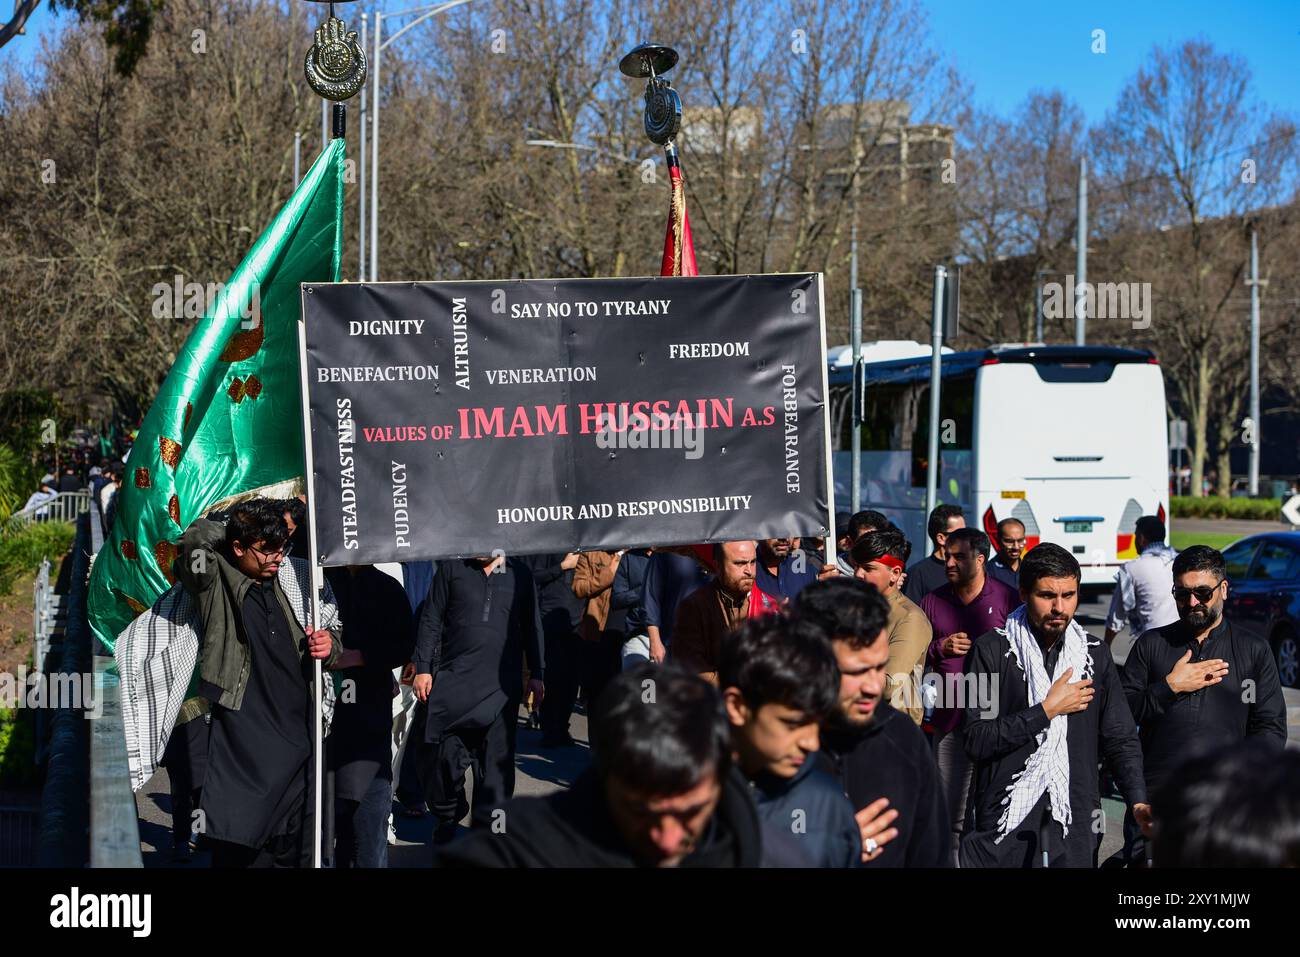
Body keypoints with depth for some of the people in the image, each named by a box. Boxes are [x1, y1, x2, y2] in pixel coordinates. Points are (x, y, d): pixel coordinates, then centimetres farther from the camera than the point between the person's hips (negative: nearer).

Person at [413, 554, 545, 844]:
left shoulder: (520, 574, 11)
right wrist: (423, 668, 0)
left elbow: (531, 626, 16)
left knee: (496, 756, 2)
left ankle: (488, 823, 14)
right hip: (452, 679, -1)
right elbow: (431, 620, 5)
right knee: (442, 755, -2)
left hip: (502, 685, 1)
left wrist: (536, 674, 14)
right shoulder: (452, 568, 5)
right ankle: (447, 817, 19)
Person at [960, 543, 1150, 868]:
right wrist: (1047, 710, -12)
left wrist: (1139, 801, -10)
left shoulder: (1095, 654, 8)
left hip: (1074, 829, 3)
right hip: (1001, 829, -3)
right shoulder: (991, 650, -4)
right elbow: (977, 741, -11)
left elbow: (1120, 740, 6)